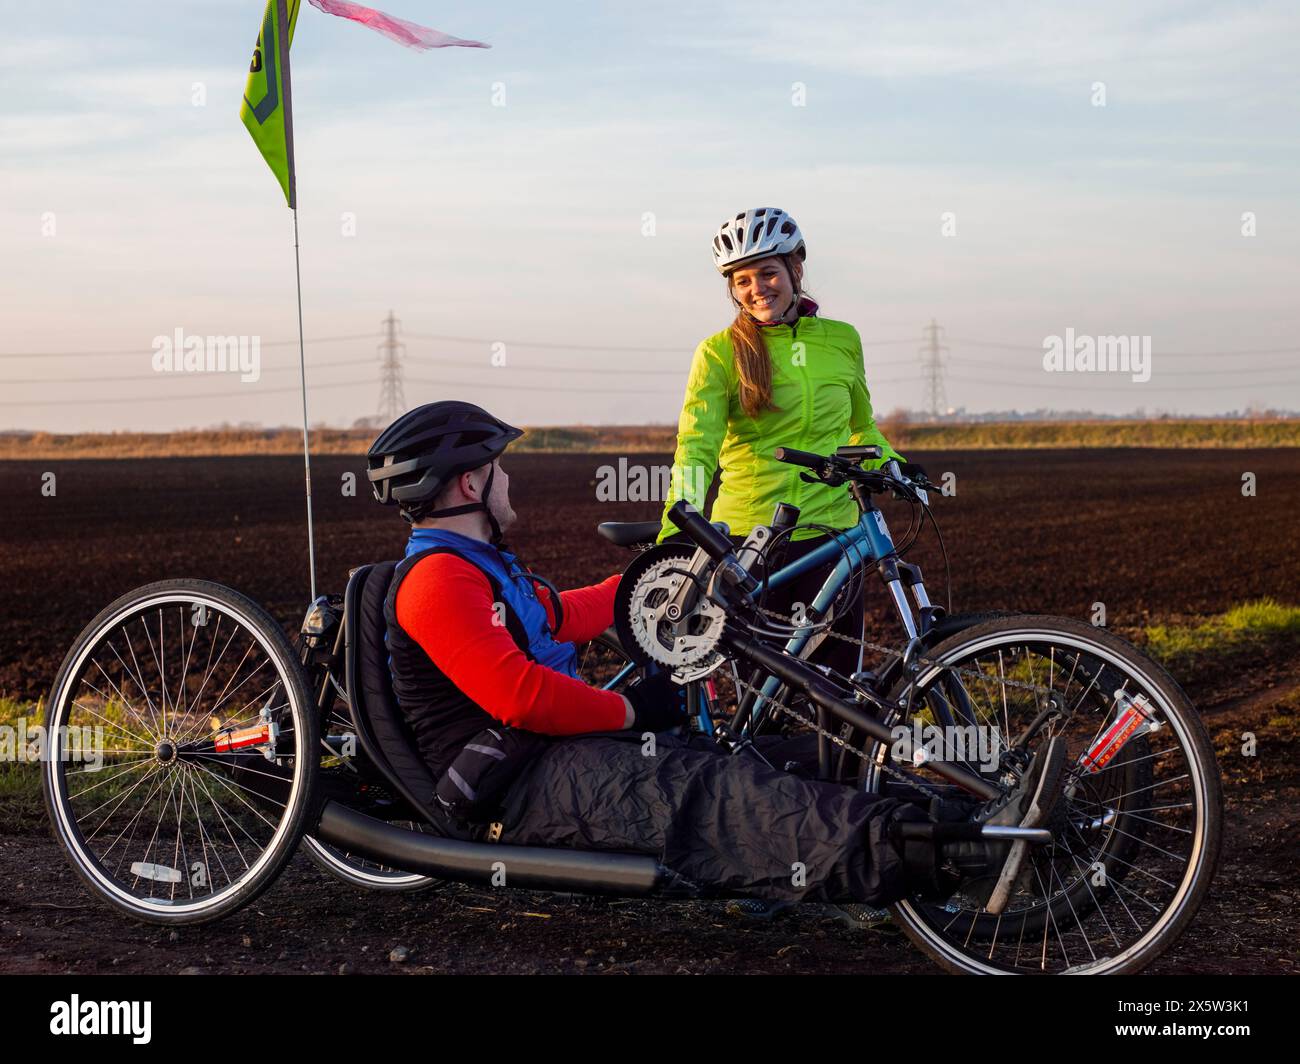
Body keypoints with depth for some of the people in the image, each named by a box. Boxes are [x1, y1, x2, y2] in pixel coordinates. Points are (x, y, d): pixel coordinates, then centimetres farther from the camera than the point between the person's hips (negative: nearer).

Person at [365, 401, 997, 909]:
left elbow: (560, 615, 36)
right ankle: (892, 853, -50)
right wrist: (629, 710, -13)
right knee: (701, 796, -32)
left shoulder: (474, 565, 22)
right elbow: (516, 693, -24)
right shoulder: (440, 578, -14)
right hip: (519, 784, -12)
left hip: (551, 751, 12)